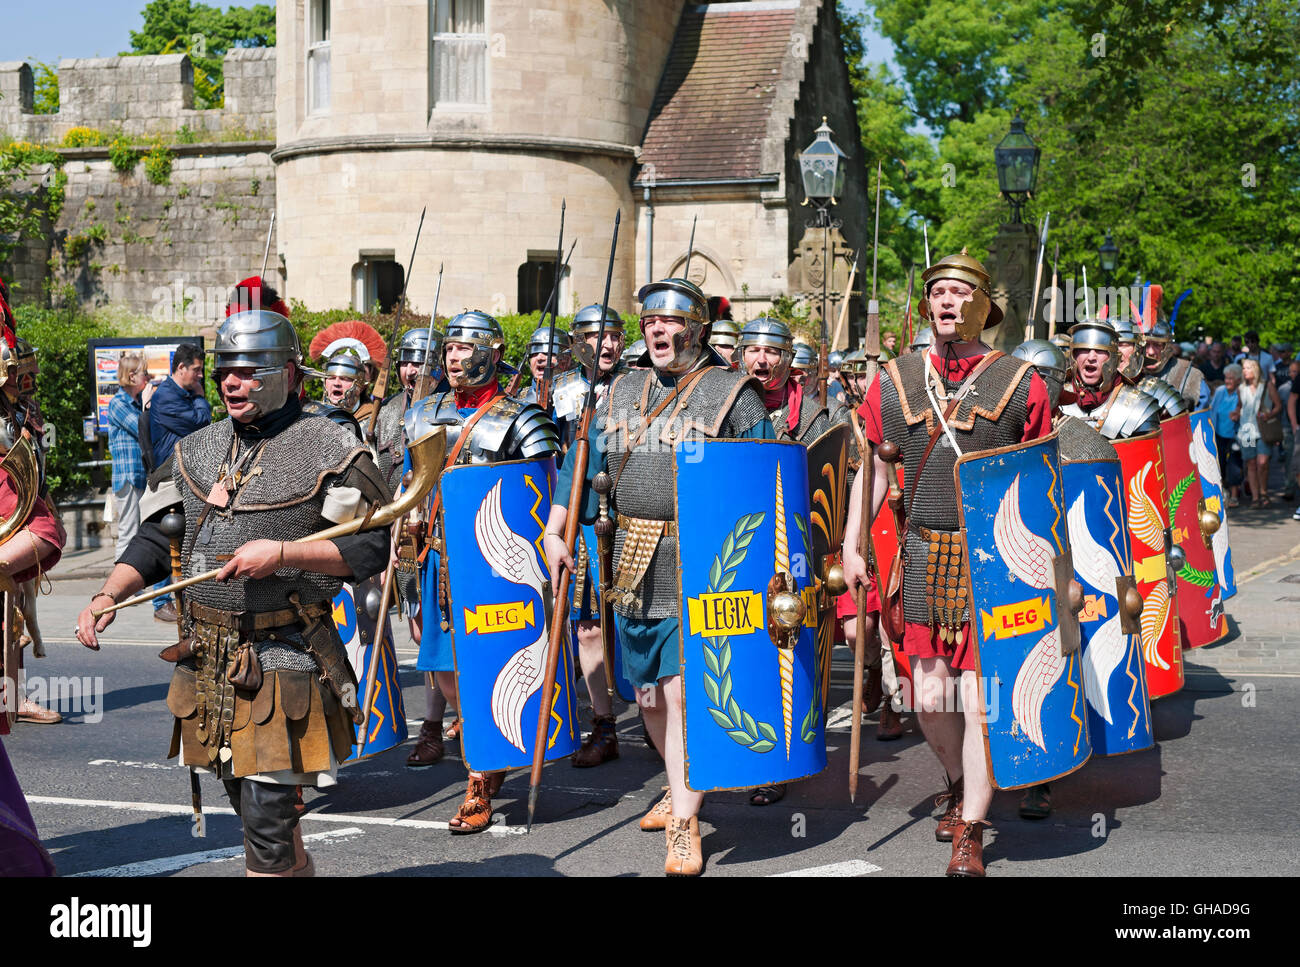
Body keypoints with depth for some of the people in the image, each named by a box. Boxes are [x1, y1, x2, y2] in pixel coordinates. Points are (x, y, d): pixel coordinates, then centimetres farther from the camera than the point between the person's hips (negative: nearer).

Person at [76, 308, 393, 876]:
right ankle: (298, 868, 39)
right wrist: (106, 597, 2)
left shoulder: (328, 451, -7)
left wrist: (282, 553, -21)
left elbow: (372, 548, -11)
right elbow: (155, 537, 17)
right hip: (207, 655, 7)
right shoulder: (195, 451, 12)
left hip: (282, 656, -6)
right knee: (246, 800, 18)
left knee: (266, 808, -10)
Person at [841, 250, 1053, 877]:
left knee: (981, 694, -4)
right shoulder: (895, 381, 7)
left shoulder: (1020, 383, 1)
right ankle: (958, 783, 37)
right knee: (927, 697, 6)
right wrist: (850, 546, 6)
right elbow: (873, 467, 13)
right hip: (924, 555, 3)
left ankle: (971, 831, 8)